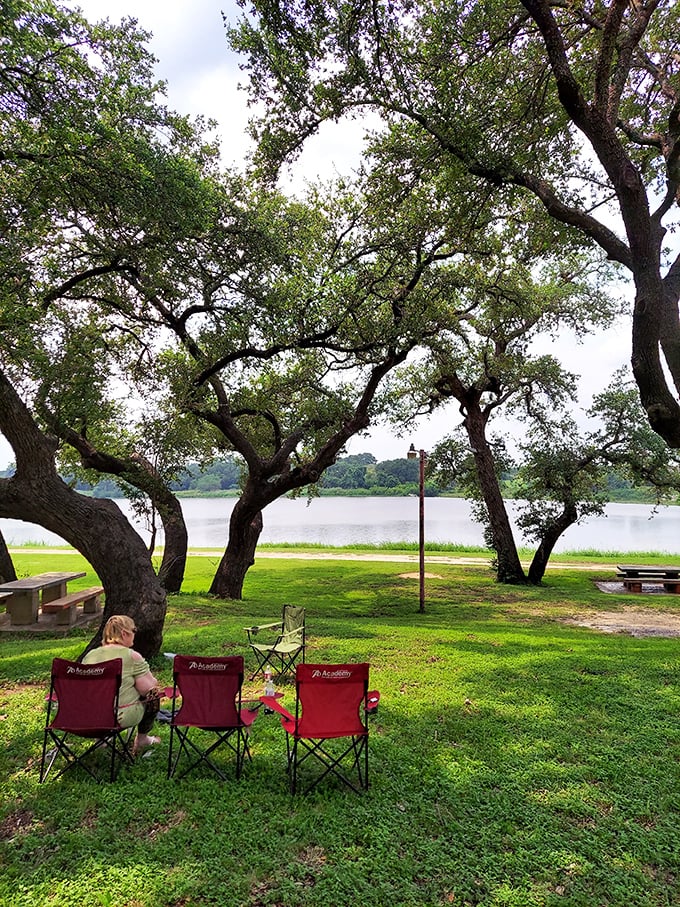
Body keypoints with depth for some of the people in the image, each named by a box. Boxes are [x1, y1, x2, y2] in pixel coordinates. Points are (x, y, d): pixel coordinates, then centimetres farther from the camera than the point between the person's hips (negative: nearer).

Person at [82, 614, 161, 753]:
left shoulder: (90, 655, 3)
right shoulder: (132, 656, -13)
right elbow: (148, 689, -12)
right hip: (122, 717, -6)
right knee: (154, 695, 17)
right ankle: (142, 739, 31)